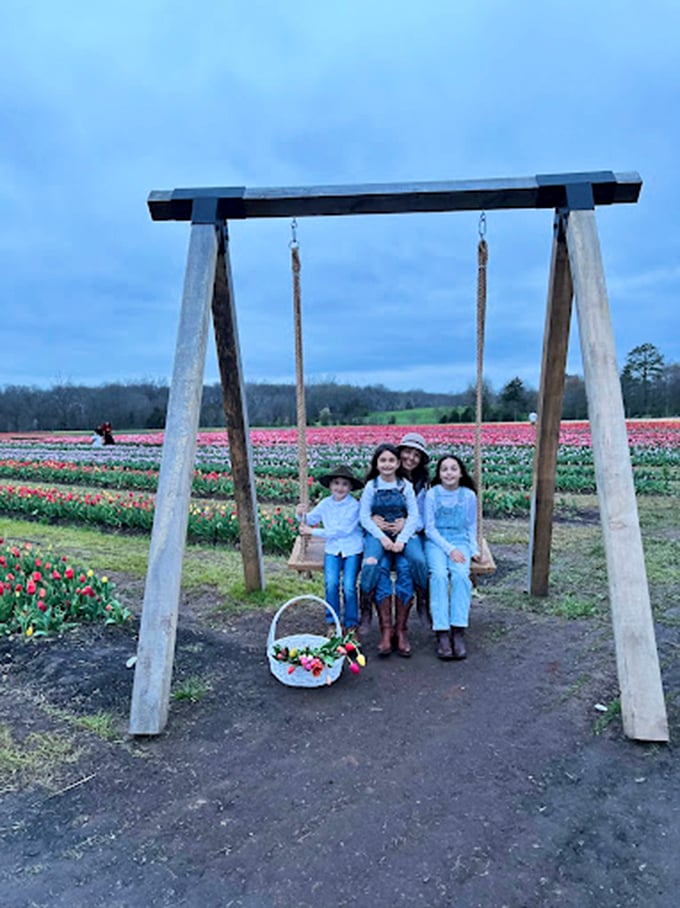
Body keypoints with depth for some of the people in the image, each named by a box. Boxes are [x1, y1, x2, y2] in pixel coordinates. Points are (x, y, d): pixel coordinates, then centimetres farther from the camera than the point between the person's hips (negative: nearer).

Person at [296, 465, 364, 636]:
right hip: (332, 549, 3)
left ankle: (351, 624, 6)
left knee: (349, 586, -16)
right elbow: (310, 519, 14)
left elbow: (342, 530, -15)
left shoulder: (354, 505, -9)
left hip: (352, 549, -3)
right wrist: (301, 515, -11)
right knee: (331, 583, -18)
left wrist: (313, 532, -14)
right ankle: (333, 622, 2)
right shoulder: (325, 503, 5)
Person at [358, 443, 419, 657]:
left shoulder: (406, 486, 9)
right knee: (380, 568, -29)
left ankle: (401, 629, -21)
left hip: (402, 536, 1)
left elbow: (414, 516, 2)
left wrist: (402, 539, -14)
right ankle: (386, 629, -24)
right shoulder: (371, 486, 8)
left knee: (405, 568, -28)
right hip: (376, 535, 0)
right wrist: (382, 536, -13)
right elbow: (364, 516, 2)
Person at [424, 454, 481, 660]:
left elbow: (471, 526, 14)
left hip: (460, 541, 2)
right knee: (439, 574, -30)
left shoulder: (469, 495, 3)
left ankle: (458, 631, -25)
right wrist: (449, 549, -12)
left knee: (461, 574, -29)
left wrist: (473, 549, 1)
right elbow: (430, 528, -3)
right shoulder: (432, 494, -3)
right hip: (436, 542, -1)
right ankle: (442, 632, -27)